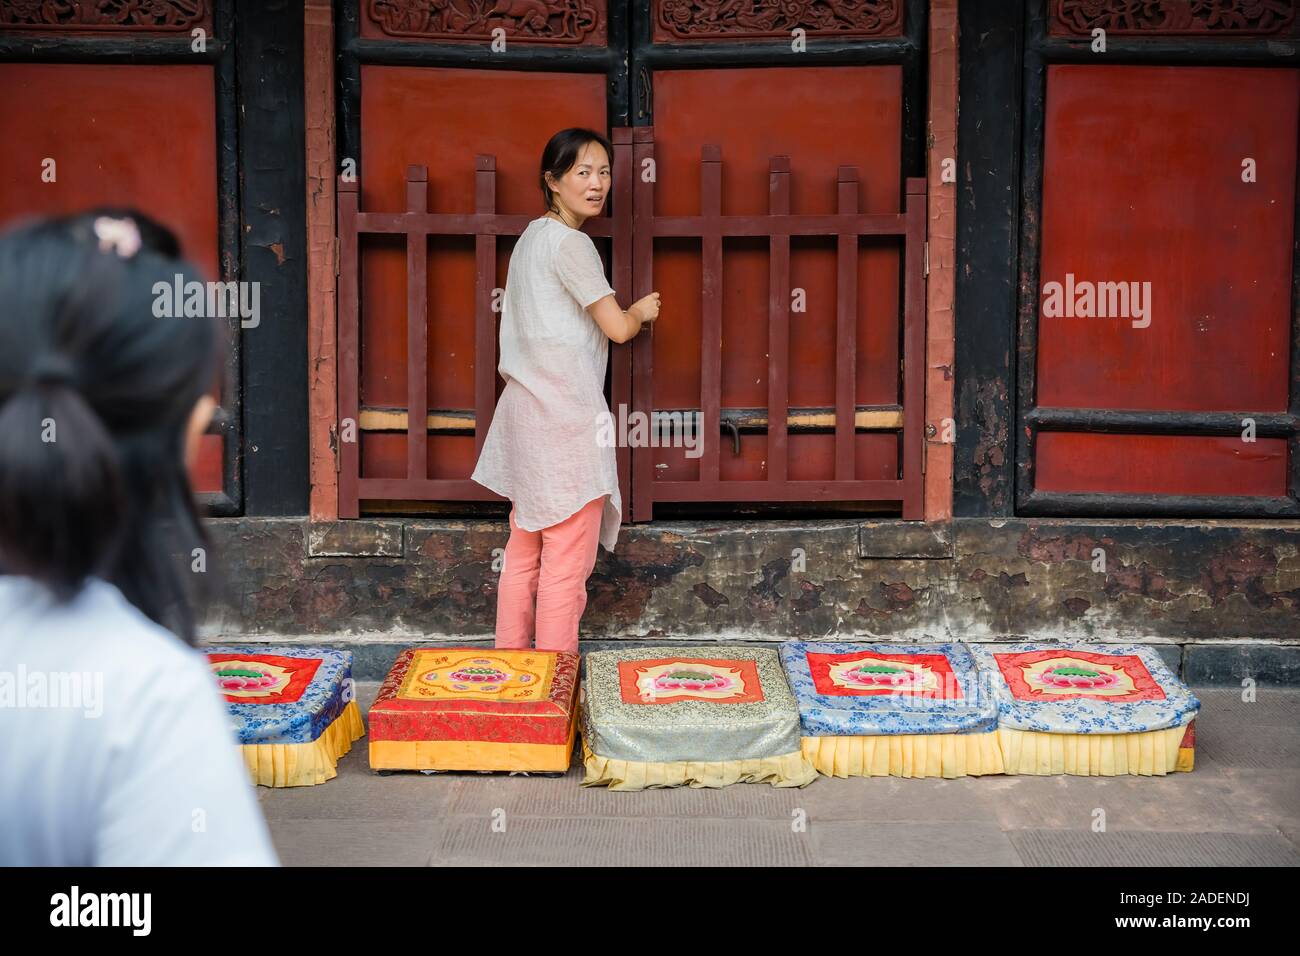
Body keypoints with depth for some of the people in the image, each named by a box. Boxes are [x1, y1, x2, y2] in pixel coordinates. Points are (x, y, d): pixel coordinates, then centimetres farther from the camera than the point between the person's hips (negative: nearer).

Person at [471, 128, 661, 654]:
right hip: (566, 413, -10)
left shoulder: (532, 237, 16)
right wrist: (643, 311, 6)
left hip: (525, 408, 10)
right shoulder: (570, 243, -12)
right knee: (568, 561, -5)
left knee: (523, 553, 13)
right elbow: (618, 327, -14)